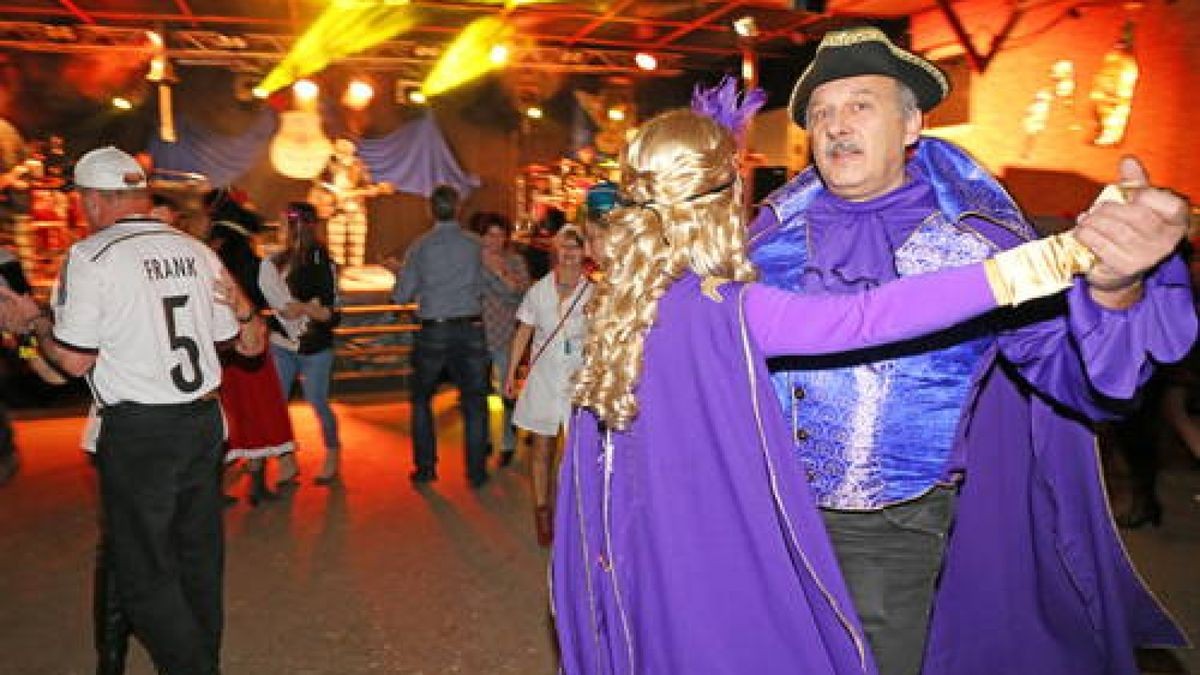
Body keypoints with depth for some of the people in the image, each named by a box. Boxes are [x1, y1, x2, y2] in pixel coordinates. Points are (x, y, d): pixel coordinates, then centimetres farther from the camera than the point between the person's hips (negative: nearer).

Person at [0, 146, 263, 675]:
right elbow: (251, 344, 8)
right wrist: (242, 308, 26)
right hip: (204, 420, 6)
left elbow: (73, 359, -10)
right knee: (199, 557, 18)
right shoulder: (197, 252, 6)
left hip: (138, 433, -6)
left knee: (144, 574, 7)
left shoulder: (90, 257, -9)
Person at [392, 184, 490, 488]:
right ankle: (476, 471, 12)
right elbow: (480, 289, 5)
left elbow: (401, 296, -2)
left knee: (421, 399, 18)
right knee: (474, 401, 9)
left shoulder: (420, 246, -4)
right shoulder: (474, 245, -3)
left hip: (432, 332, 0)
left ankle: (425, 468, 21)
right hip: (470, 330, 0)